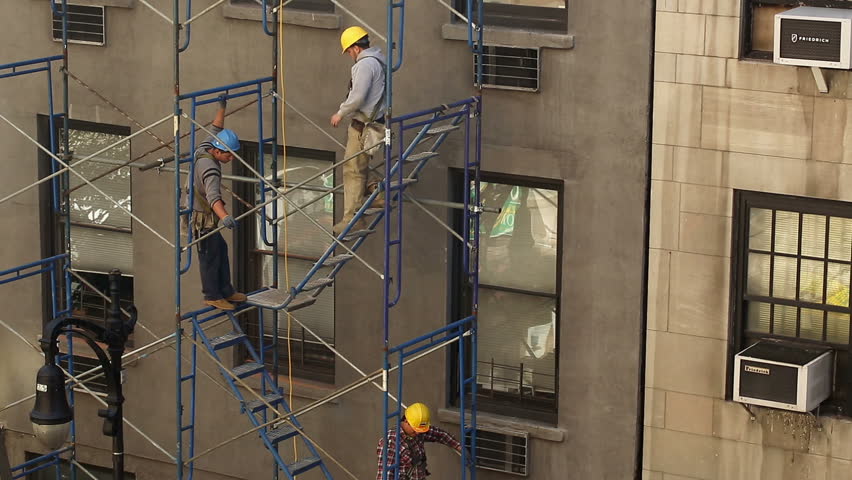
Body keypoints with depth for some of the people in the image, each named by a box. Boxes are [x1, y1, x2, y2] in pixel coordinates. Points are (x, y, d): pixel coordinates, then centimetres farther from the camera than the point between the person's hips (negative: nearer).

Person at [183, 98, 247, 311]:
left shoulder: (205, 148, -4)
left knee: (221, 249, 18)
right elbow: (213, 196, -47)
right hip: (201, 217, -10)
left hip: (202, 213, 10)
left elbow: (215, 130, 16)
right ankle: (212, 296, 11)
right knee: (210, 254, 0)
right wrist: (225, 217, -62)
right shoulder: (210, 168, -32)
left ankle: (225, 290, 27)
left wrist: (222, 107, 8)